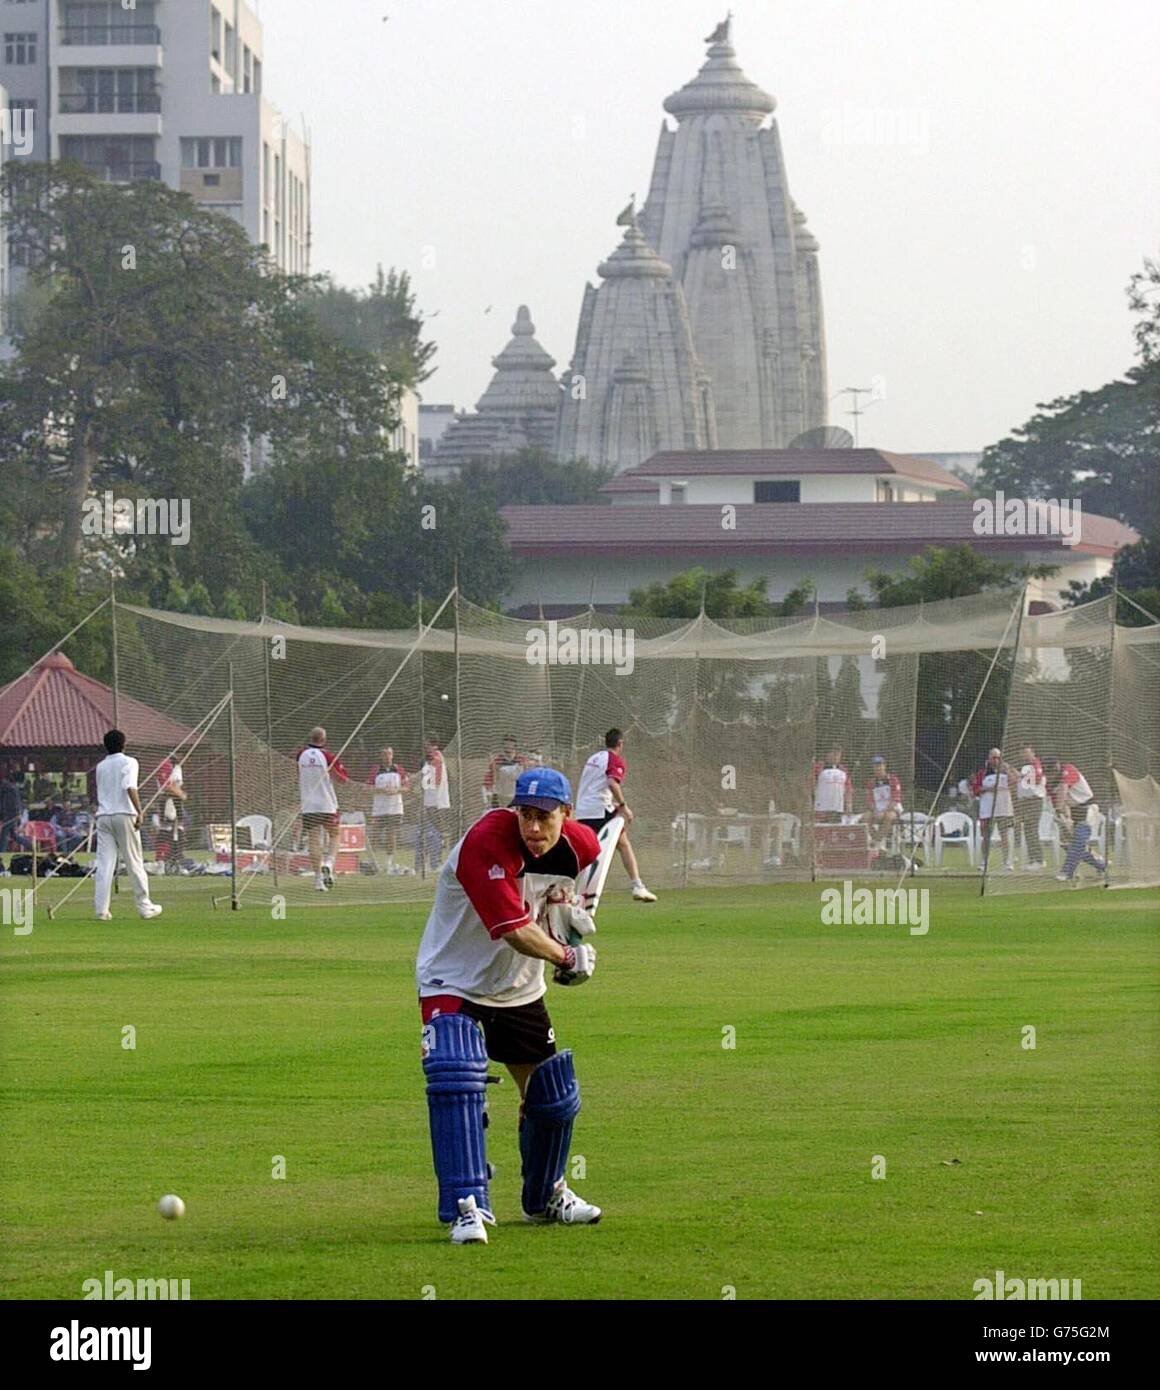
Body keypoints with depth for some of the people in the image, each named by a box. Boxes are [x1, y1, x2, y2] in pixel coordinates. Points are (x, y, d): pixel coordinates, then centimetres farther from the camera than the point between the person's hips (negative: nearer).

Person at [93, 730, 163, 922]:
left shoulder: (100, 767, 14)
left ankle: (101, 909, -8)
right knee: (134, 863, 4)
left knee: (104, 865, -1)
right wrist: (139, 811, -22)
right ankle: (144, 907, 9)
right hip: (124, 815, -4)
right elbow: (130, 787, -17)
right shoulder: (129, 762, -1)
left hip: (103, 816, 4)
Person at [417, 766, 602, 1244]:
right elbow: (516, 931, -33)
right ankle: (467, 1207, -28)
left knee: (554, 1097, 12)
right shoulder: (485, 844, -31)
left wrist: (569, 909, -3)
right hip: (453, 984, -7)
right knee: (455, 1080, -28)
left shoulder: (580, 844, -9)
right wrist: (569, 958, -19)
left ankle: (545, 1197, 37)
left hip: (520, 989, 7)